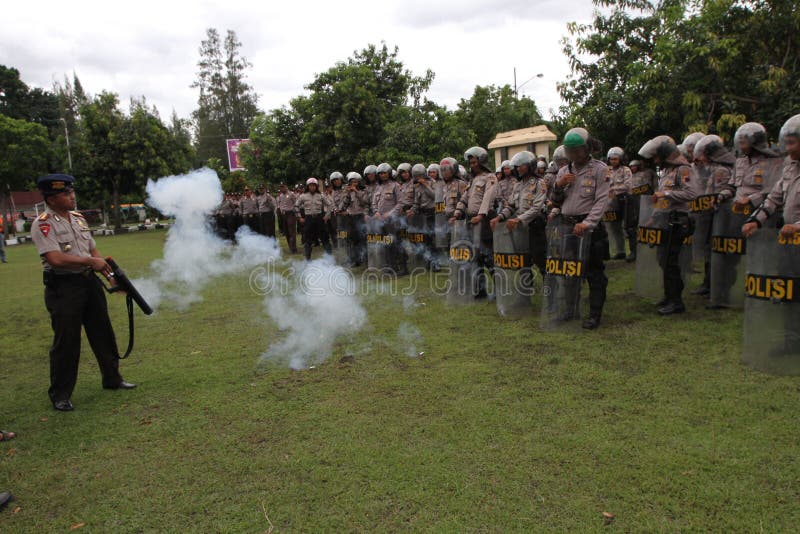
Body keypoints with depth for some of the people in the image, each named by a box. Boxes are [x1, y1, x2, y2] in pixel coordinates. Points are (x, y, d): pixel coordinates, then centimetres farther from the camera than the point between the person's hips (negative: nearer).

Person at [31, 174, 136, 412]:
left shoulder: (78, 218, 12)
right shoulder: (43, 224, -11)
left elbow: (94, 251, 14)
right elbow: (55, 258, -22)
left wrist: (110, 274, 3)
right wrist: (89, 261, -16)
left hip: (90, 281, 7)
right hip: (63, 287, -7)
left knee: (103, 332, 15)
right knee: (66, 341, 0)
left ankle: (112, 378, 30)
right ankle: (60, 395, 15)